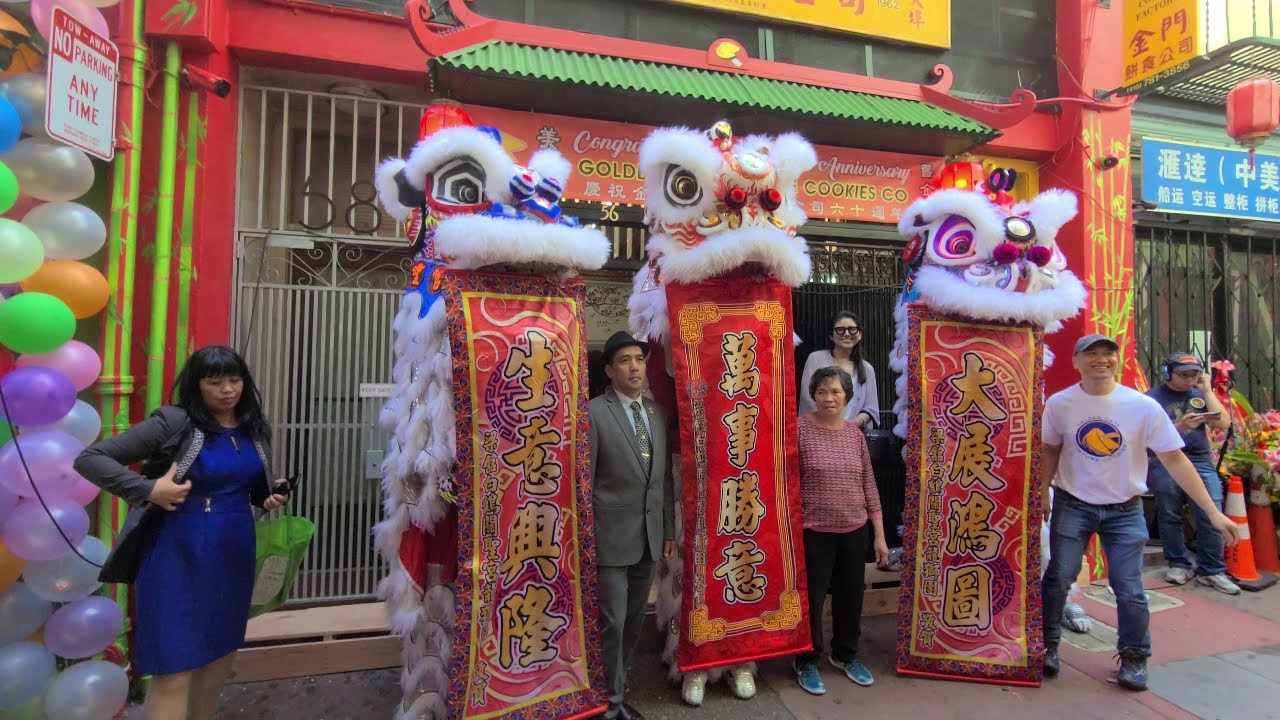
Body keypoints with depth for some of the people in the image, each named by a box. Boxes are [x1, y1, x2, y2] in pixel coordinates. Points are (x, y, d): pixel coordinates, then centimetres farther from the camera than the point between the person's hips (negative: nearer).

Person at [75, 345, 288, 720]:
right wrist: (149, 490, -22)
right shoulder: (174, 422, -13)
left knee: (222, 654, 20)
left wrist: (271, 499, -4)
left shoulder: (256, 429, 4)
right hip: (179, 556, -6)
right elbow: (89, 458, -12)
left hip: (235, 555, 6)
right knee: (174, 670, -2)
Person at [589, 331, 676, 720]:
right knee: (611, 625, 3)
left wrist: (669, 528, 11)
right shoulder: (593, 413, -11)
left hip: (650, 536, 6)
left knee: (634, 623, 17)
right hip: (611, 537, -6)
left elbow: (665, 476, 12)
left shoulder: (657, 412, 8)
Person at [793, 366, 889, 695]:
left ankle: (845, 654, 40)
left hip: (855, 531, 5)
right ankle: (806, 661, 28)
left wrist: (879, 534, 7)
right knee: (811, 598, 7)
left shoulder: (854, 432, 4)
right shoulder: (799, 429, -11)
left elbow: (868, 485, 8)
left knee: (851, 595, 17)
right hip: (813, 532, -4)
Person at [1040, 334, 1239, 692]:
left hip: (1125, 510, 0)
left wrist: (1213, 512, -8)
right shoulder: (1059, 404, -7)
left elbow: (1175, 460, -7)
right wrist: (1041, 494, 0)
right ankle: (1046, 646, 20)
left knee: (1129, 589, 0)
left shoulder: (1143, 406, -10)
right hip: (1072, 505, 0)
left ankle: (1134, 658, 25)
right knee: (1058, 578, 0)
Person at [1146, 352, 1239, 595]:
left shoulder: (1199, 394, 17)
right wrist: (1180, 426, -22)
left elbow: (1224, 423, 5)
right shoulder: (1153, 397, 4)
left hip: (1200, 461, 3)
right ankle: (1178, 564, 13)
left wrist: (1206, 390, 4)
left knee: (1211, 517, -4)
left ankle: (1211, 570, 8)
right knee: (1169, 516, -1)